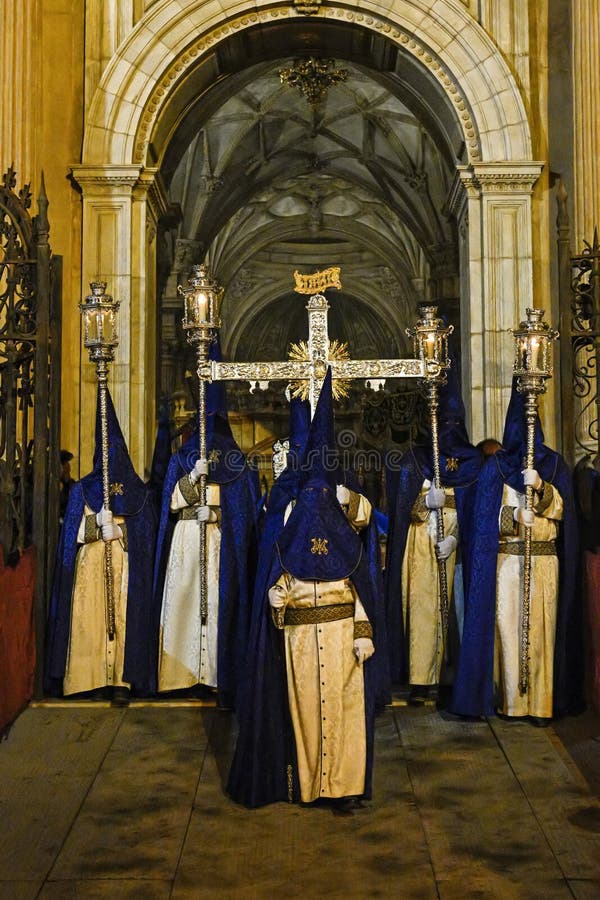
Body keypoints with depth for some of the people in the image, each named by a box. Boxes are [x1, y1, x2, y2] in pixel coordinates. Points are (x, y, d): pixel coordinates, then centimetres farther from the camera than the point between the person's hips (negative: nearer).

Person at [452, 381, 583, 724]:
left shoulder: (555, 465, 9)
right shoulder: (495, 466, 6)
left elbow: (561, 509, 0)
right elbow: (487, 516, 1)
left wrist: (541, 487, -17)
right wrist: (514, 515, -18)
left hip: (544, 561, 1)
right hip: (505, 560, 0)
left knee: (540, 628, 0)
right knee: (507, 624, -3)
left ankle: (541, 701, 8)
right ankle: (509, 697, 8)